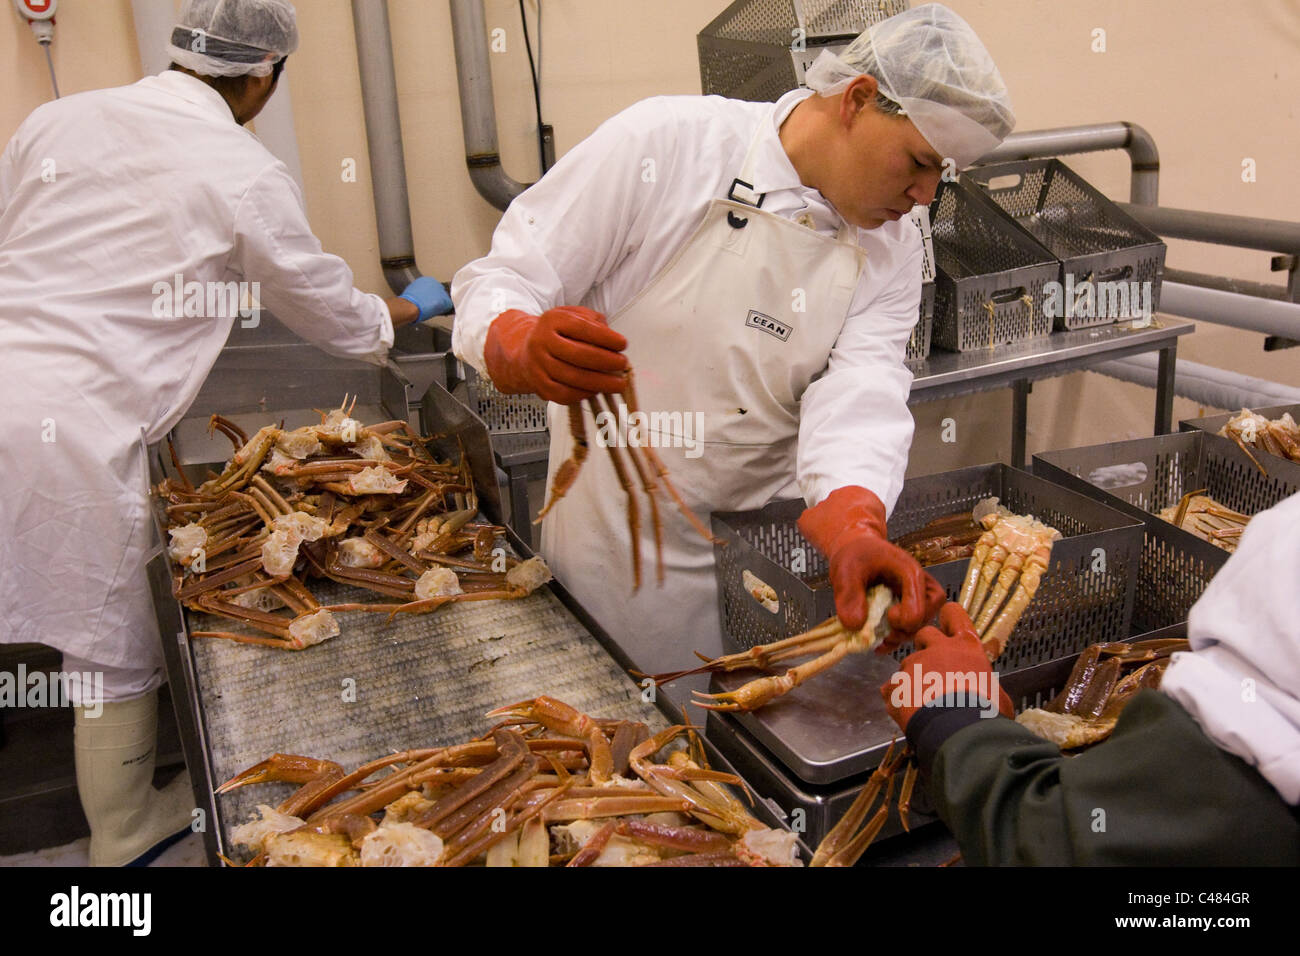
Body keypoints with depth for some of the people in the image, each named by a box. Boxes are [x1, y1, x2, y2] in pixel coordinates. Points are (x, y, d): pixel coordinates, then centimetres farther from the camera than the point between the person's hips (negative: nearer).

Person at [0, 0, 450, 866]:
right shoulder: (247, 176, -4)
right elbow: (335, 316, 9)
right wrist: (413, 307, 28)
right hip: (71, 428, -5)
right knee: (117, 649, 13)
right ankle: (129, 834, 32)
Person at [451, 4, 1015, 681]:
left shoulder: (892, 251, 1)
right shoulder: (666, 143, -14)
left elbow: (858, 400, -14)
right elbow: (500, 282, -13)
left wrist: (854, 533, -35)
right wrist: (523, 350, -37)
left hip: (768, 545, 4)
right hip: (620, 543, -3)